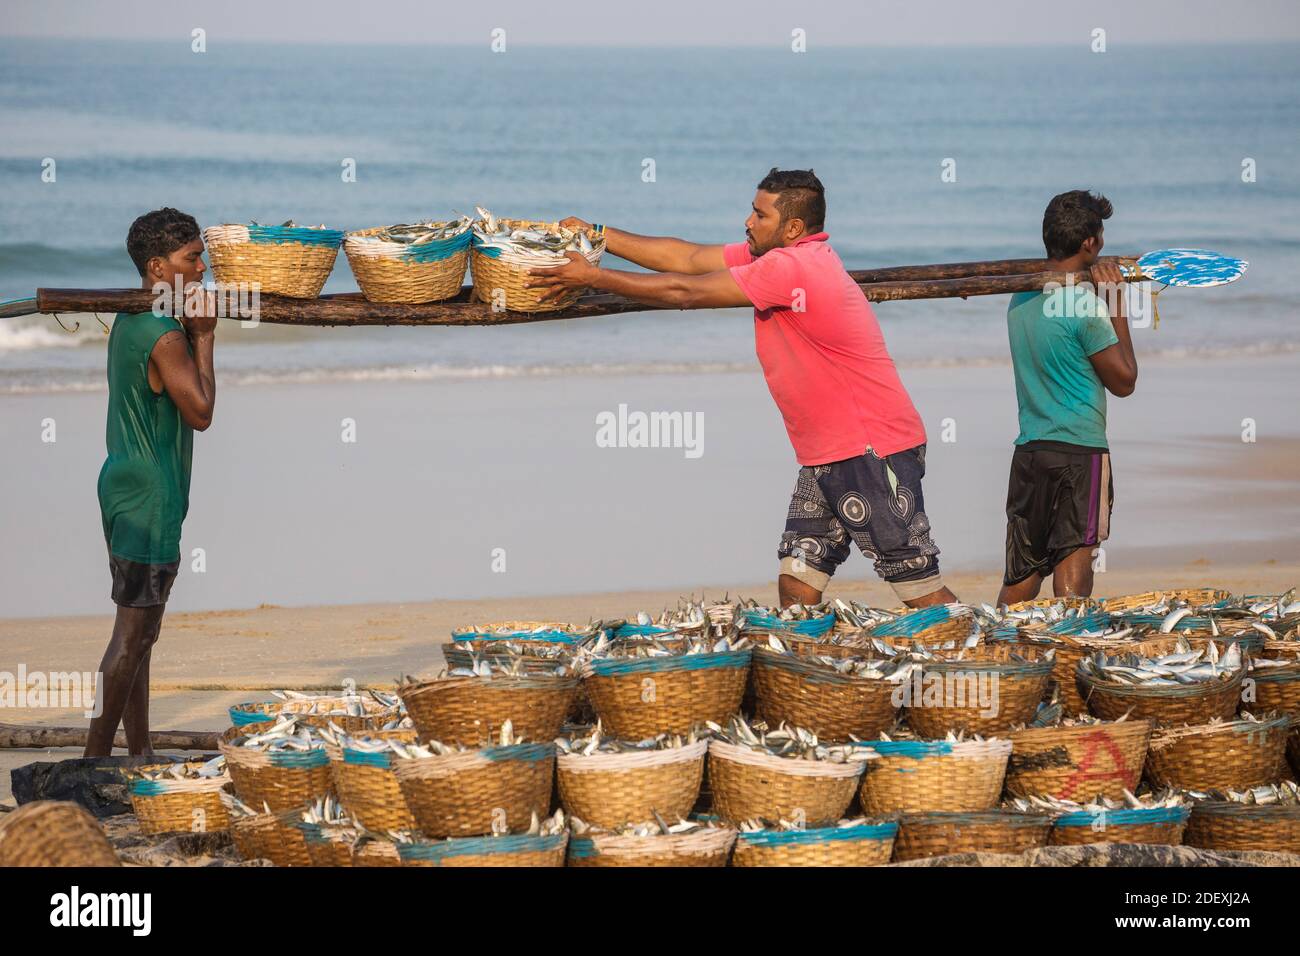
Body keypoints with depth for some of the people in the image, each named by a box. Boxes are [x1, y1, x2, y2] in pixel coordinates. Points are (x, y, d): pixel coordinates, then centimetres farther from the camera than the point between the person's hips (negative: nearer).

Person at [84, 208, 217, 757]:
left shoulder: (129, 322, 10)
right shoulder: (166, 337, -19)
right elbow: (201, 411, -14)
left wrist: (192, 331, 7)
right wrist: (203, 336, -8)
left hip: (124, 484, 10)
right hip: (149, 498, -10)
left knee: (138, 631, 15)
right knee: (133, 634, -6)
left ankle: (140, 753, 21)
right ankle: (96, 759, -5)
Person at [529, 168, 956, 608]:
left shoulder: (791, 267, -21)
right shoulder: (779, 257, 10)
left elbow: (685, 293, -16)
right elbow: (688, 258, 13)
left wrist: (592, 277, -9)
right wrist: (596, 235, 12)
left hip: (875, 452, -10)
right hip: (826, 457, 10)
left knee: (919, 587, -6)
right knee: (796, 583, 6)